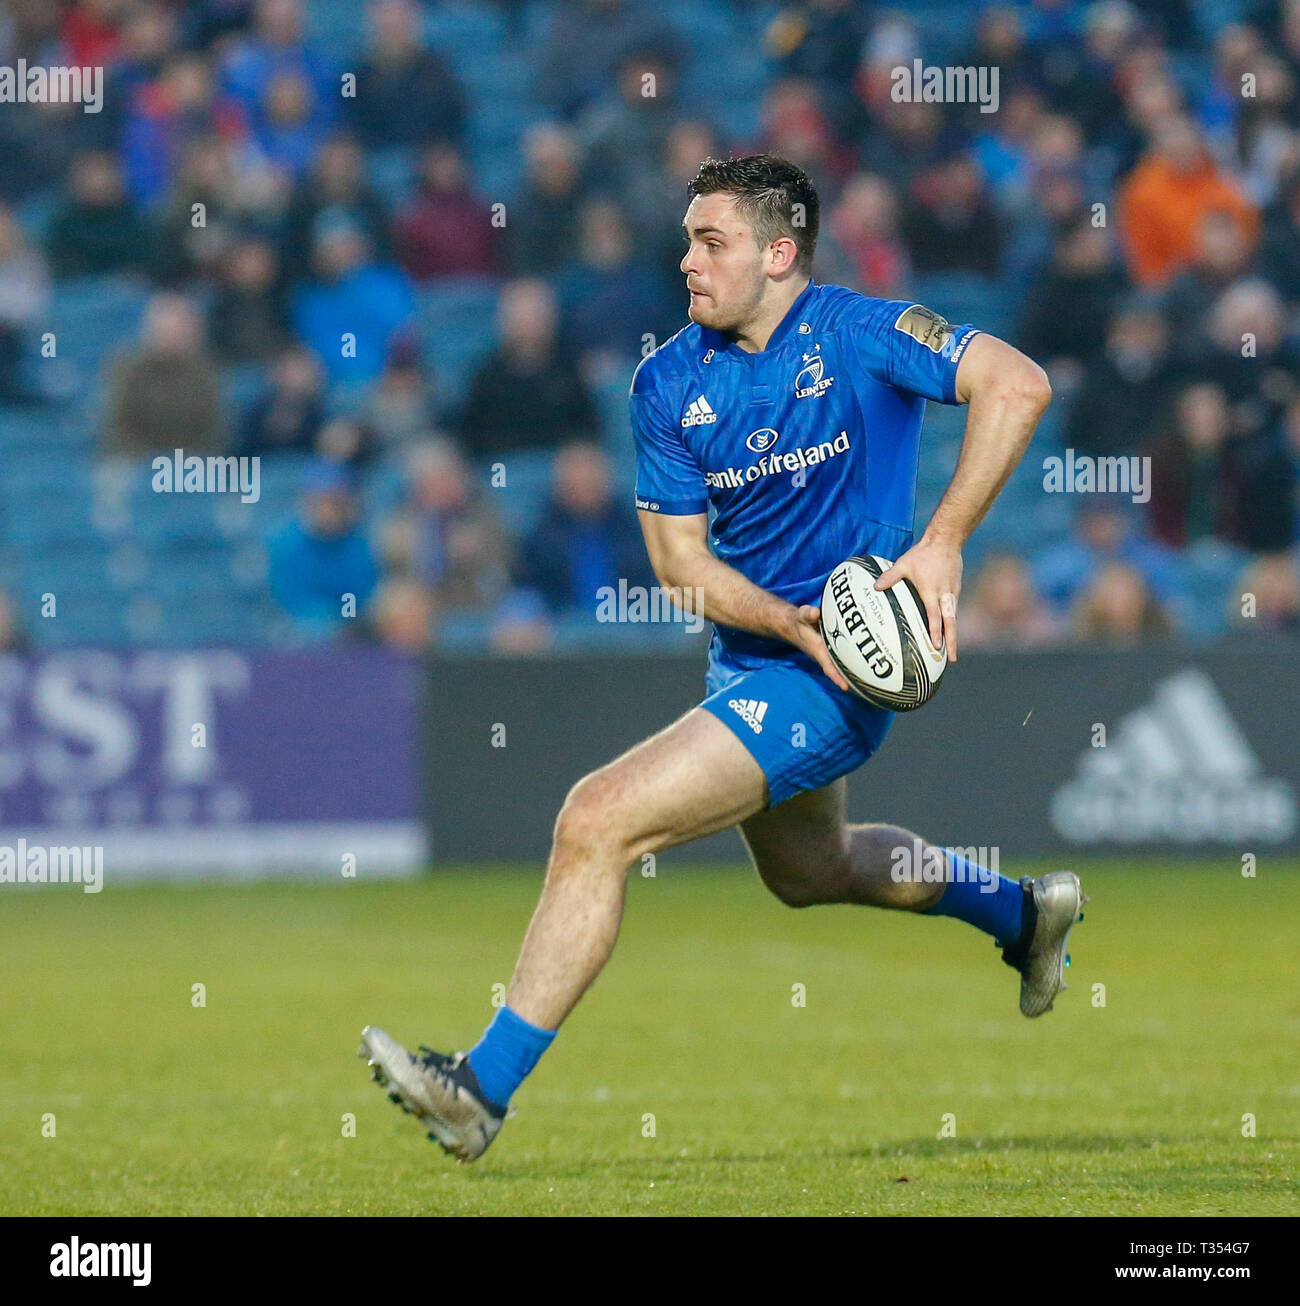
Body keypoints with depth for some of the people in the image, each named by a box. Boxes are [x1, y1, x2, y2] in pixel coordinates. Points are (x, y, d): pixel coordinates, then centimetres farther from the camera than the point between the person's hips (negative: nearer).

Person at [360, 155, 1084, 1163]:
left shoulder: (857, 334, -15)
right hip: (746, 656, 8)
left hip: (837, 674, -8)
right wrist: (794, 621, -18)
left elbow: (1018, 383, -21)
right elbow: (678, 556, 0)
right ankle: (1023, 914, 57)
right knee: (808, 870, 32)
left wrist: (944, 543, -26)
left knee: (600, 822, -20)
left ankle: (484, 1088, -15)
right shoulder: (670, 382, 0)